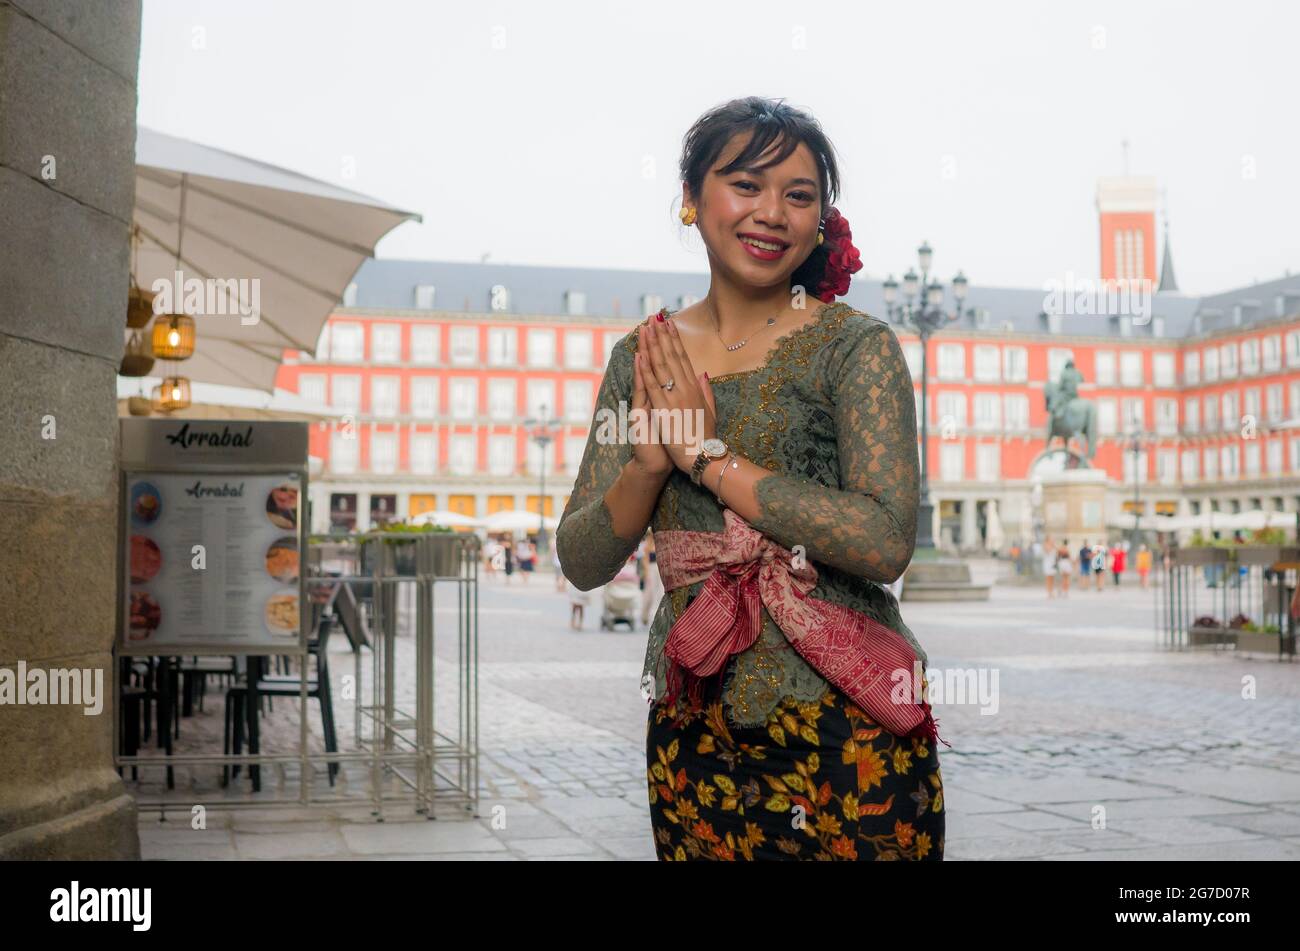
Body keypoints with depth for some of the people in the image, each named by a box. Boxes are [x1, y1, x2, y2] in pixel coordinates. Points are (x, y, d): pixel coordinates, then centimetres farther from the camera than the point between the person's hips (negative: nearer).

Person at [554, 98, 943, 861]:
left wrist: (710, 455, -15)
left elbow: (887, 543, -19)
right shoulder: (644, 358, 5)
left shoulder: (854, 347, -6)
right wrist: (648, 465, -14)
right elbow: (583, 562, 5)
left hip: (846, 732, -3)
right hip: (692, 734, 4)